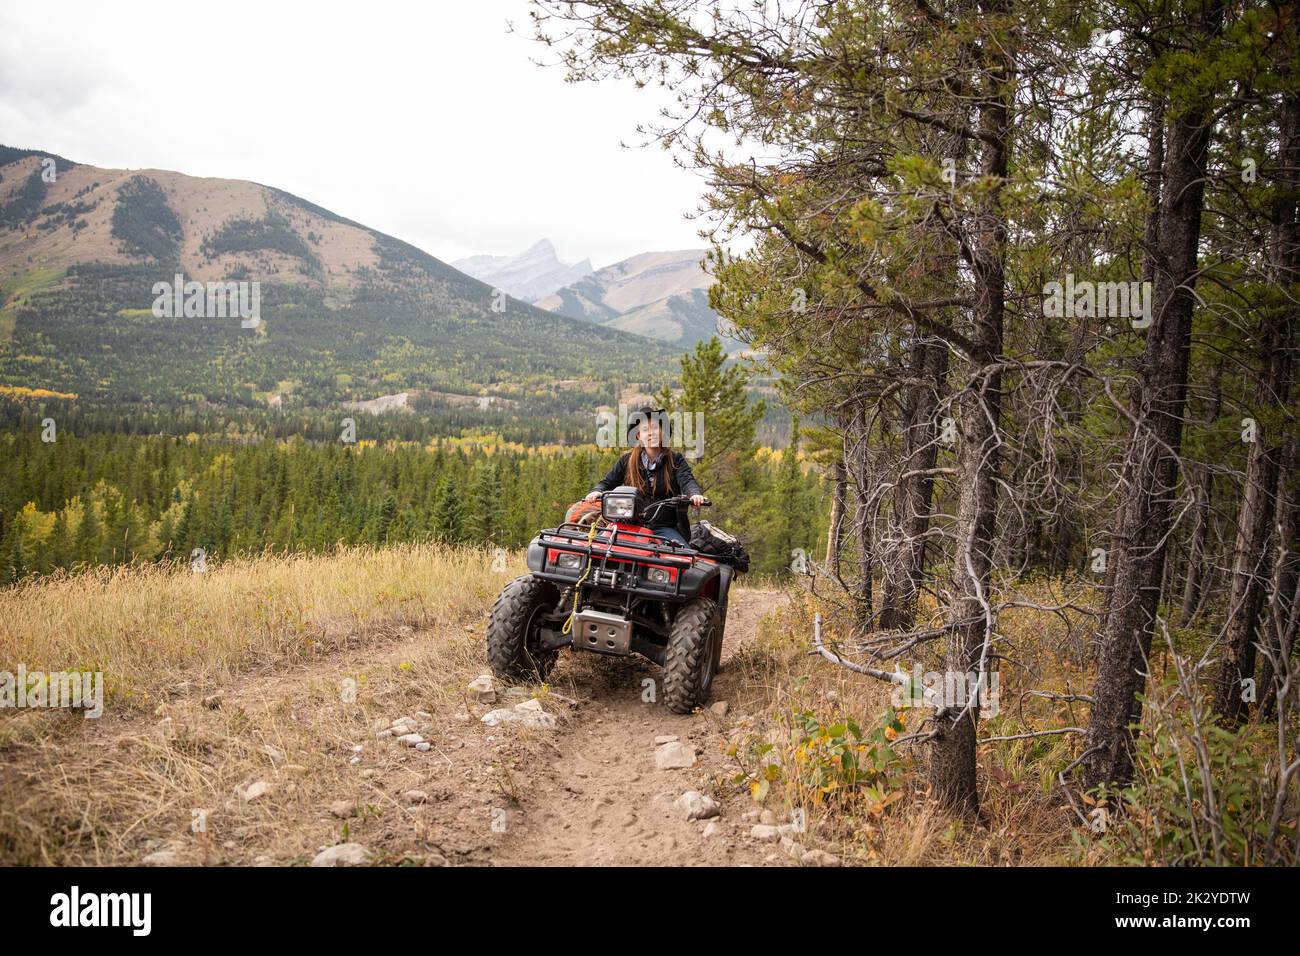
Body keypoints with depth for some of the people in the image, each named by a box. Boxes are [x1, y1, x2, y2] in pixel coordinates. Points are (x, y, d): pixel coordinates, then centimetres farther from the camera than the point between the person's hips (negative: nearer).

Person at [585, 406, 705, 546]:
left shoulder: (676, 460, 6)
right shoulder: (626, 460, 10)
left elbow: (687, 480, -10)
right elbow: (608, 482, 10)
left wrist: (695, 494, -34)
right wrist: (597, 491, -15)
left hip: (665, 529, -1)